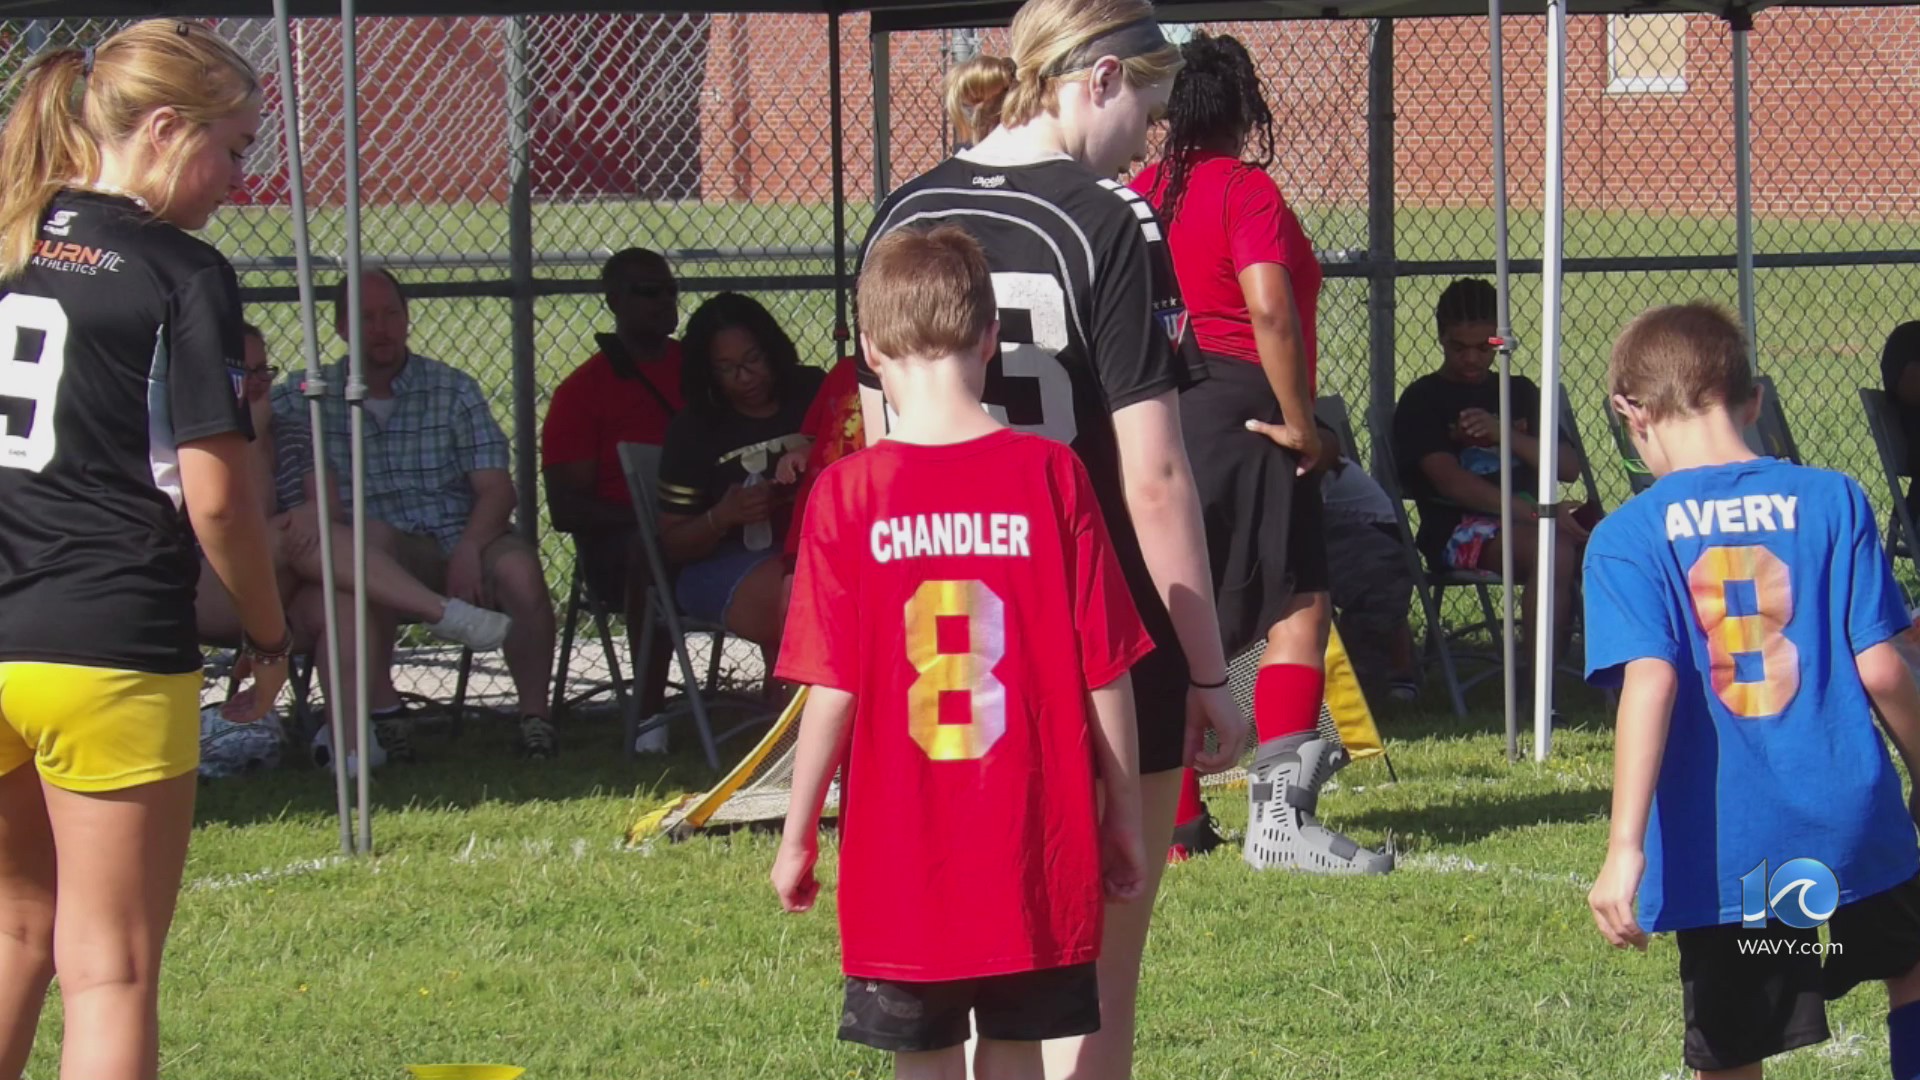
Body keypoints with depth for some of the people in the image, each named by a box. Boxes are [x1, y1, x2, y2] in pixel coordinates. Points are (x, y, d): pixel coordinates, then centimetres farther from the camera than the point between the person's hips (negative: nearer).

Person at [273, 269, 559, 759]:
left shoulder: (454, 391, 9)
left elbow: (496, 488, 1)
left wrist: (468, 549, -17)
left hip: (463, 538, 1)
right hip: (380, 545, -1)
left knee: (519, 569, -31)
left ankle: (535, 714, -21)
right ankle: (380, 716, -32)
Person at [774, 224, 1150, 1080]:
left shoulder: (848, 494, -8)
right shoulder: (1052, 474, -5)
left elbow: (833, 690, -8)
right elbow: (1104, 672, -3)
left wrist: (798, 835, 4)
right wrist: (1122, 811, 9)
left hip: (900, 858, -1)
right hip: (1033, 852, 1)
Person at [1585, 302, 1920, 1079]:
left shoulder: (1627, 538, -5)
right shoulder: (1832, 501, 1)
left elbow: (1650, 681, -17)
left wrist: (1626, 847, -21)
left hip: (1723, 852, -1)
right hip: (1854, 818, 1)